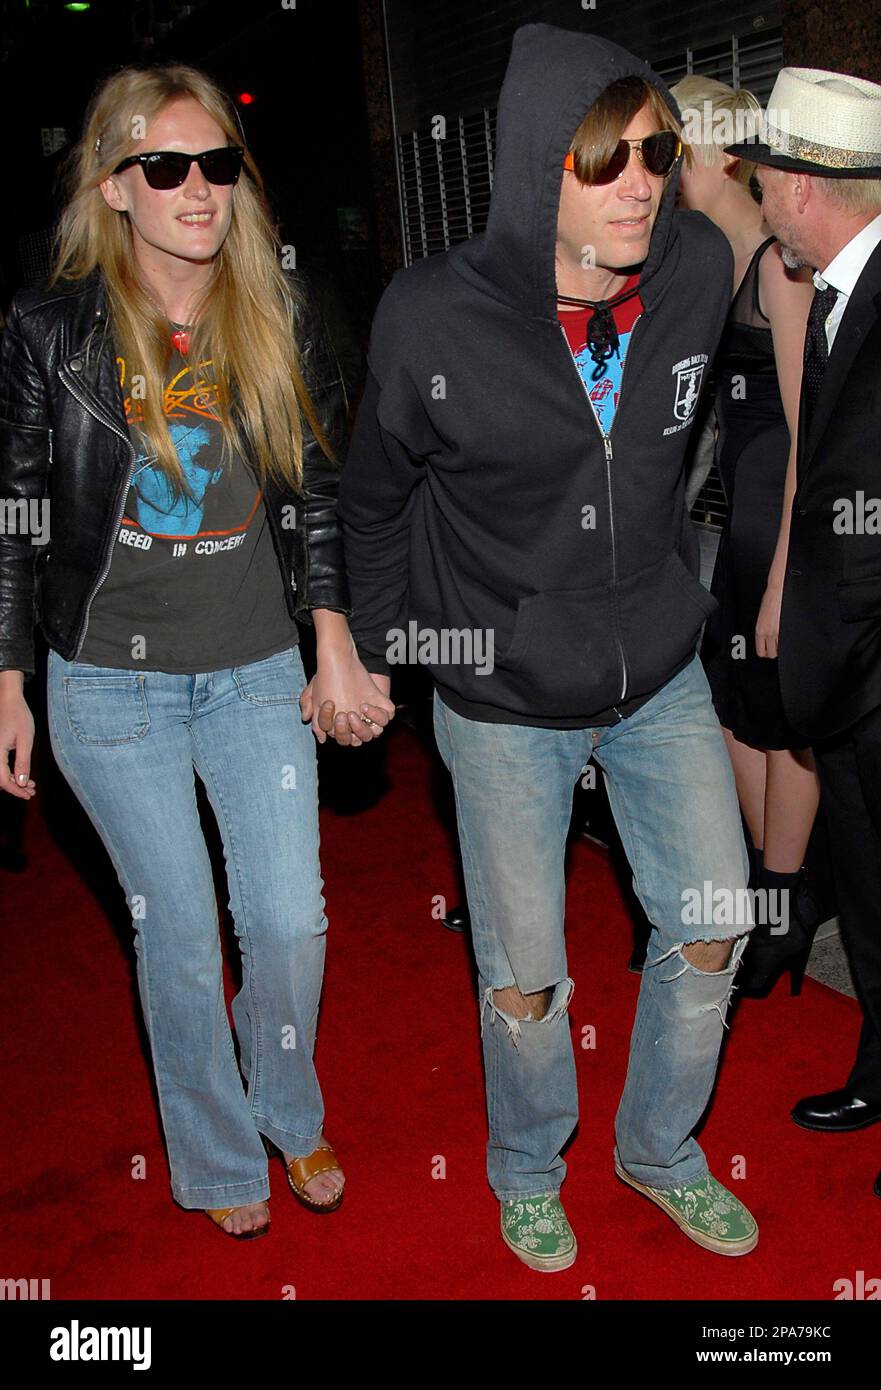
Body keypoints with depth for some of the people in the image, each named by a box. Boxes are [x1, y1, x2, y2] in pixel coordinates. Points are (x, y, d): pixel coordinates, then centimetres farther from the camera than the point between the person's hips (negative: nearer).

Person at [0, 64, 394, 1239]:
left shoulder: (280, 317, 2)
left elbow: (317, 493, 7)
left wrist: (334, 652, 4)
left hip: (258, 670, 2)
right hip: (111, 682, -2)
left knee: (292, 922, 4)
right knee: (179, 937, 7)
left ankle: (290, 1115, 35)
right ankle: (218, 1161, 32)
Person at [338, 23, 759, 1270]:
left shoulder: (699, 268, -10)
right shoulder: (435, 317, -21)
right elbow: (376, 497, -3)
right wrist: (381, 648, 6)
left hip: (661, 675, 4)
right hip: (506, 700, -3)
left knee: (715, 927, 11)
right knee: (525, 978, 8)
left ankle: (661, 1151, 40)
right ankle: (528, 1174, 40)